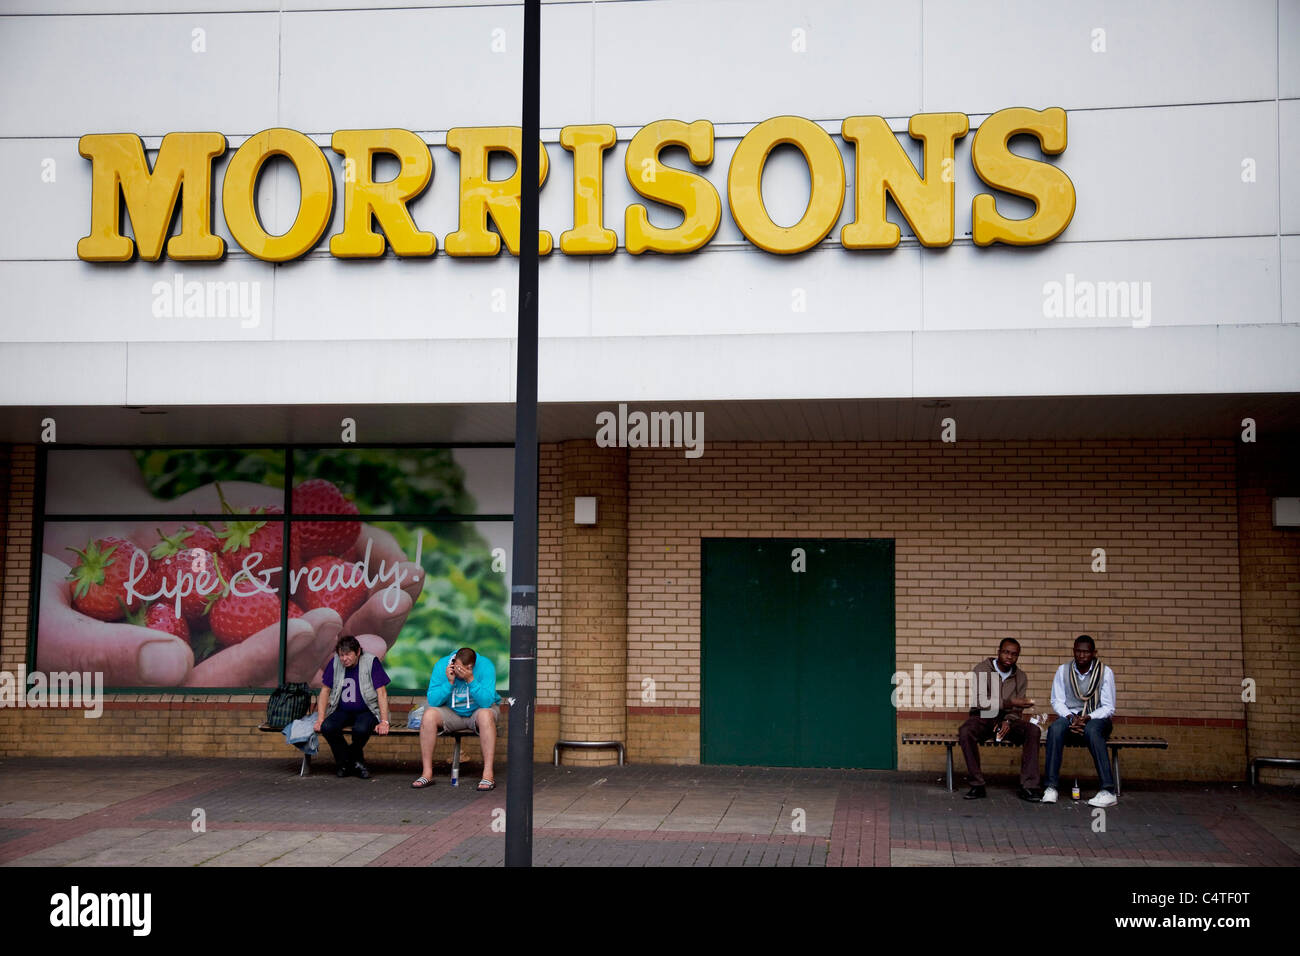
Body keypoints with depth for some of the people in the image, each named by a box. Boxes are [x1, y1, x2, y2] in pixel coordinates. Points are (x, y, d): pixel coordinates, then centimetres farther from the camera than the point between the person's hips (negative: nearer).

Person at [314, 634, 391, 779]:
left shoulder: (371, 661, -11)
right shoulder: (335, 663, -1)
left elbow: (382, 693, -12)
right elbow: (325, 691, 5)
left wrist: (384, 722, -19)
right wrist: (320, 719, -5)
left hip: (366, 711, -3)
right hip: (342, 711, 3)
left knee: (361, 729, -36)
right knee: (327, 727, -28)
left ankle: (354, 759, -3)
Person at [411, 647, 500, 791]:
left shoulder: (485, 666, -21)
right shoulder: (441, 666, -14)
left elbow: (487, 702, -29)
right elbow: (433, 701, -17)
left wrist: (471, 680, -40)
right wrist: (449, 682, -30)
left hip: (477, 711, -2)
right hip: (451, 713, 2)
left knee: (485, 715, -37)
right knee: (429, 715, -26)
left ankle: (488, 774, -36)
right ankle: (427, 773, -19)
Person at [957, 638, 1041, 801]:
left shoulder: (1021, 677, 7)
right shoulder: (981, 670, -7)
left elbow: (1017, 710, 6)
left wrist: (1008, 721, -17)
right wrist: (1009, 702, -31)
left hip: (1007, 720, 3)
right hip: (982, 718, -3)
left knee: (1033, 730, -26)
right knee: (965, 731, -36)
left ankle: (1028, 787, -25)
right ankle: (977, 785, -26)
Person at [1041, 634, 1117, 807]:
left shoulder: (1105, 672, -3)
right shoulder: (1063, 670, 3)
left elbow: (1109, 708, -4)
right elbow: (1057, 701, 3)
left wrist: (1087, 718, -21)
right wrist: (1071, 717, -17)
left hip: (1096, 718, -2)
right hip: (1070, 716, 2)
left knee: (1092, 730, -38)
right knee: (1055, 728, -33)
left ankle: (1108, 791, -40)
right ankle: (1050, 787, -32)